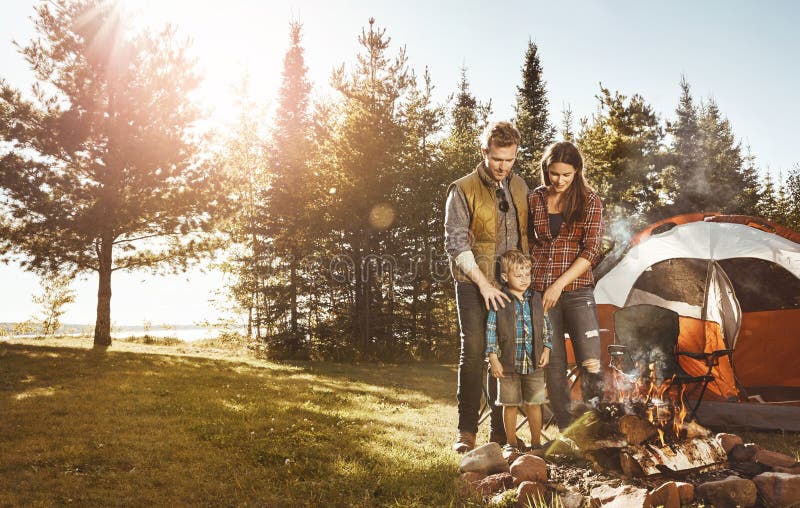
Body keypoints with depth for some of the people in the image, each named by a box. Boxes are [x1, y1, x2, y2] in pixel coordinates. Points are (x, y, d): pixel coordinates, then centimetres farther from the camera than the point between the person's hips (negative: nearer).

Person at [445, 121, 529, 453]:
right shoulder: (463, 190, -4)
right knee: (474, 353, -5)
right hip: (475, 286, -4)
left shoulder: (519, 187, 12)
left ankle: (500, 431, 17)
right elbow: (455, 242, -10)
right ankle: (466, 431, 5)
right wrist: (483, 283, -16)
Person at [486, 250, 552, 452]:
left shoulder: (536, 299, 6)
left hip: (534, 362, 3)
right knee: (510, 404, 8)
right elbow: (490, 331, -7)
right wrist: (493, 358, -10)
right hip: (508, 363, -3)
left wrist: (546, 349, 2)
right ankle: (511, 441, 23)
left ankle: (536, 441, 25)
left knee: (534, 403, 10)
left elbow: (546, 327, 13)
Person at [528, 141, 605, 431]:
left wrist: (559, 284, -13)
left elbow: (591, 251, -6)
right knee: (553, 366, 6)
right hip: (540, 292, 2)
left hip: (577, 291, -2)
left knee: (590, 363, -12)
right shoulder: (534, 199, 7)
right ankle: (565, 429, 17)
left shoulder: (589, 201, 0)